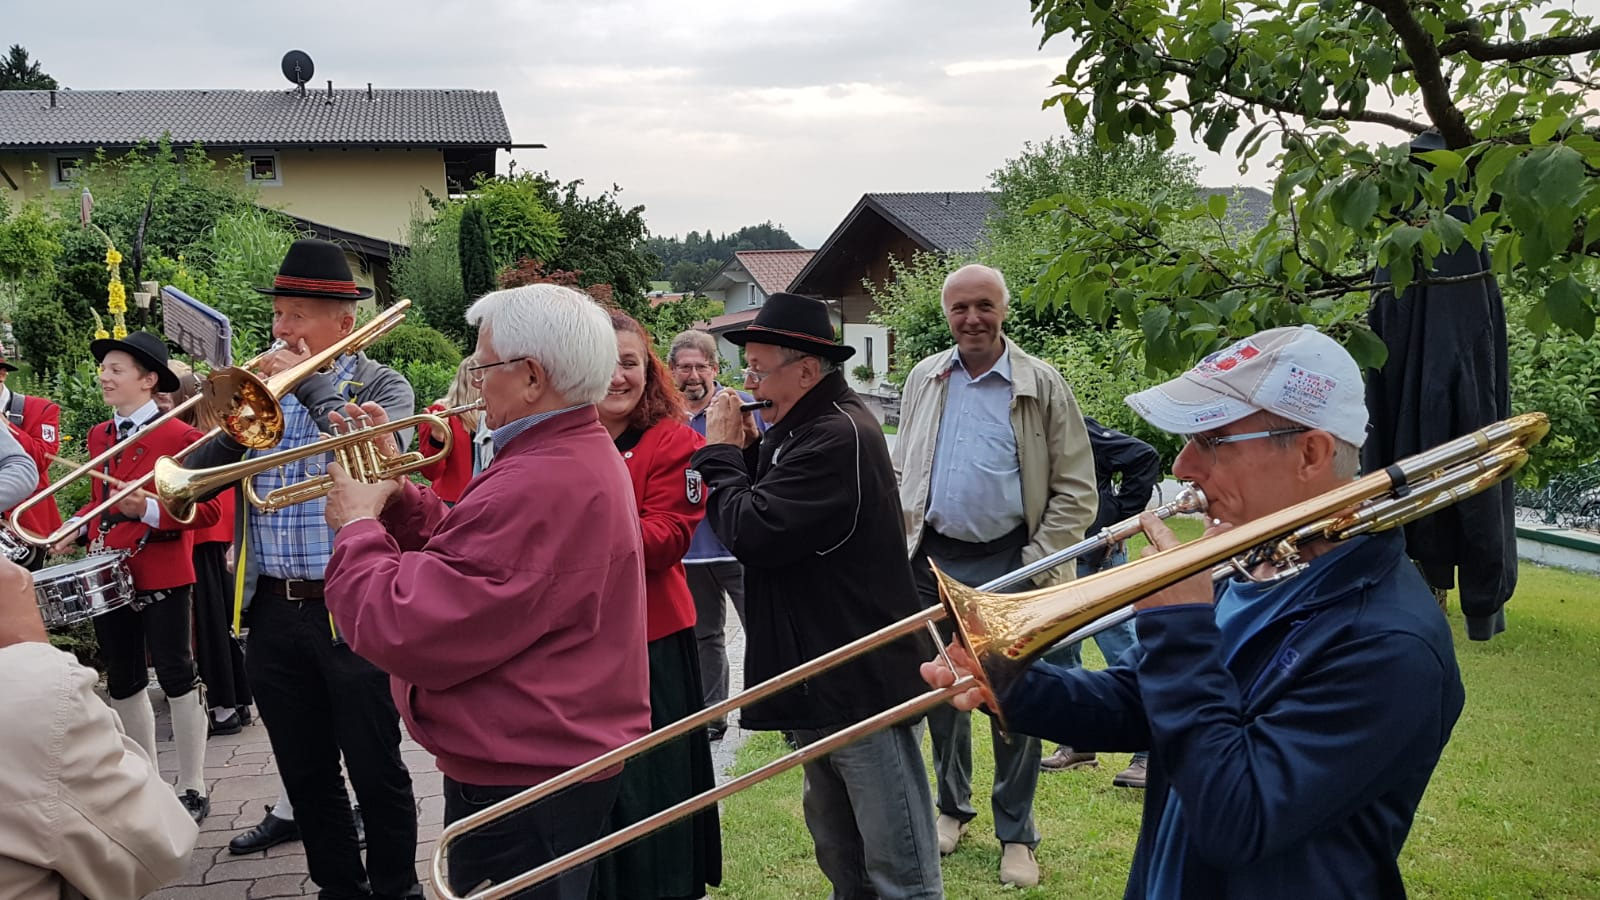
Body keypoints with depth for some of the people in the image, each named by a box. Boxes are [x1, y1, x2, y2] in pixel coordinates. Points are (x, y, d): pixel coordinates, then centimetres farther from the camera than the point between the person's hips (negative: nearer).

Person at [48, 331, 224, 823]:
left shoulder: (181, 436, -11)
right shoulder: (98, 436, 11)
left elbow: (208, 509, -14)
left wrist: (150, 510, -27)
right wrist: (79, 529, 3)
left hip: (161, 577, -7)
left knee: (176, 676, 0)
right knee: (123, 680, 14)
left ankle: (192, 788, 11)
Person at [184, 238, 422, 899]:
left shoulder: (381, 386, -1)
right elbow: (197, 476, 7)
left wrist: (312, 381, -15)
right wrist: (235, 411, -11)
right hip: (273, 613, 5)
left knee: (376, 771, 4)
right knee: (305, 773, 15)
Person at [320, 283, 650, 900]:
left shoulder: (537, 487, -28)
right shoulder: (584, 455, 8)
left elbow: (404, 633, -27)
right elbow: (472, 553, 12)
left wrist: (358, 526, -12)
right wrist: (397, 492, 2)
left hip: (521, 782, -10)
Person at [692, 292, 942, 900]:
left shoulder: (840, 435, -21)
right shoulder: (804, 427, 11)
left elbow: (753, 533, -26)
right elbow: (763, 506, 14)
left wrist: (720, 453, -12)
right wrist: (745, 450, -1)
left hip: (862, 682, -10)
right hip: (820, 674, 10)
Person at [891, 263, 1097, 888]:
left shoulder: (1041, 384, -5)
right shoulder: (924, 380, 7)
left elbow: (1075, 489, -5)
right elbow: (900, 473, 14)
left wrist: (1040, 562, -12)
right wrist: (901, 546, 4)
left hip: (1009, 562, -3)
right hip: (933, 561, 4)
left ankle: (1016, 834, 18)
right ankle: (953, 806, 34)